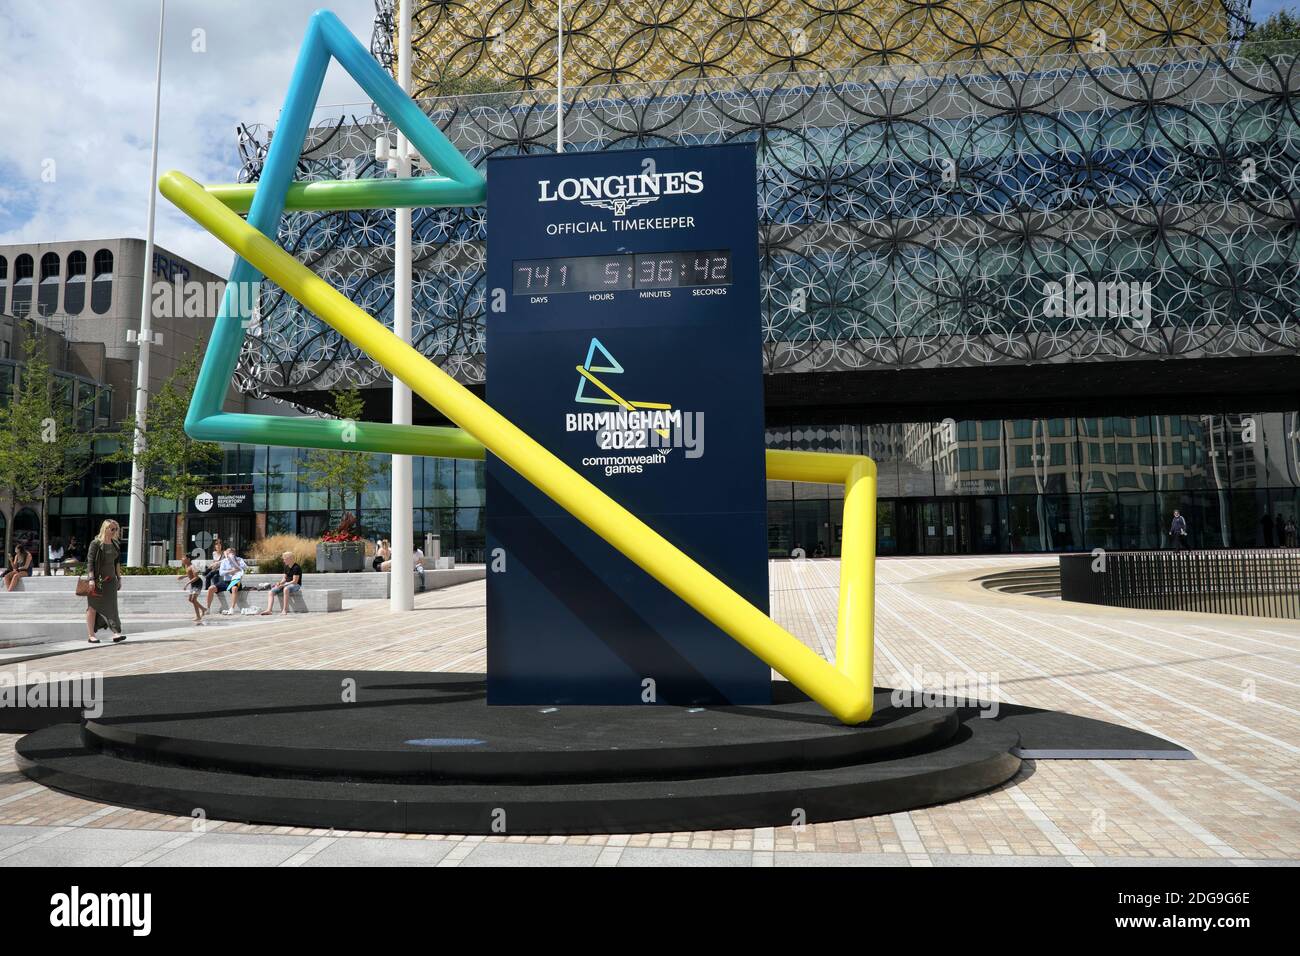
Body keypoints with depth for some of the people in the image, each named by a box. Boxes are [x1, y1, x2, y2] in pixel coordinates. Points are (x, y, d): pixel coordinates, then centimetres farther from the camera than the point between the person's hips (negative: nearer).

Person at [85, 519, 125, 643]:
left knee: (111, 605, -2)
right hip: (97, 580, -5)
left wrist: (119, 577, 16)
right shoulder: (96, 543, -9)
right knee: (93, 607, 4)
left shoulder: (115, 544, 11)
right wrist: (91, 579, -20)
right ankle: (90, 635, 10)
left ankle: (116, 633, -8)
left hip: (110, 579, 5)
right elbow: (89, 561, -13)